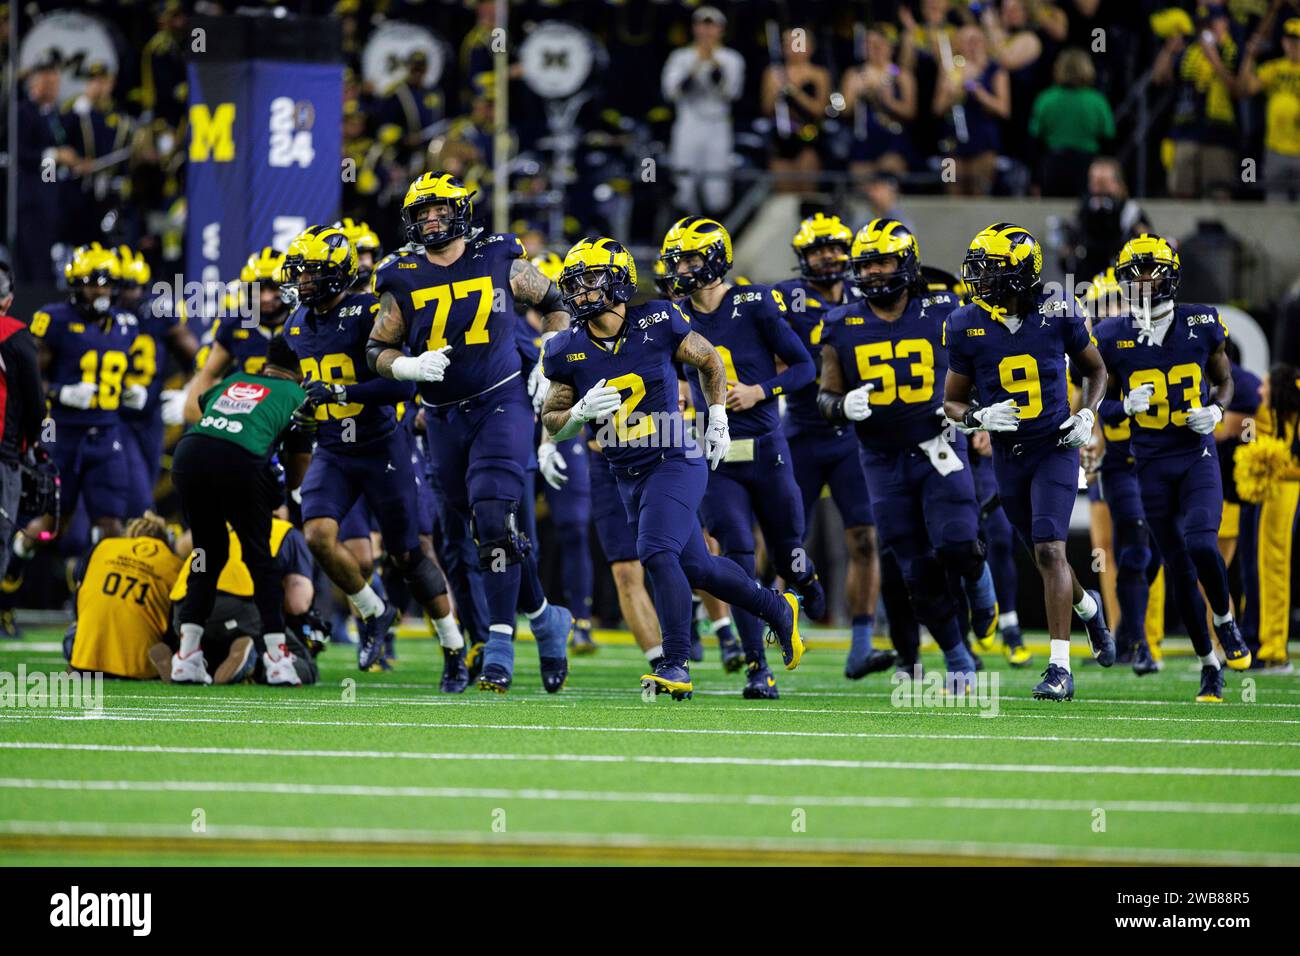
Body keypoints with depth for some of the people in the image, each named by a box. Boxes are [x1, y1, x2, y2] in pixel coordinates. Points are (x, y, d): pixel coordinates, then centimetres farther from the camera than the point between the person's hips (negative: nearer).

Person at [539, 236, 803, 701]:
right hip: (629, 478, 5)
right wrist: (582, 412, -16)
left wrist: (717, 420, 4)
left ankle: (676, 666, -19)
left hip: (674, 465, -5)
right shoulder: (568, 351, -4)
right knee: (697, 567, 15)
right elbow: (551, 422, 5)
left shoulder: (658, 324, -11)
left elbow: (709, 361, 7)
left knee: (657, 553, -23)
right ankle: (777, 609, 37)